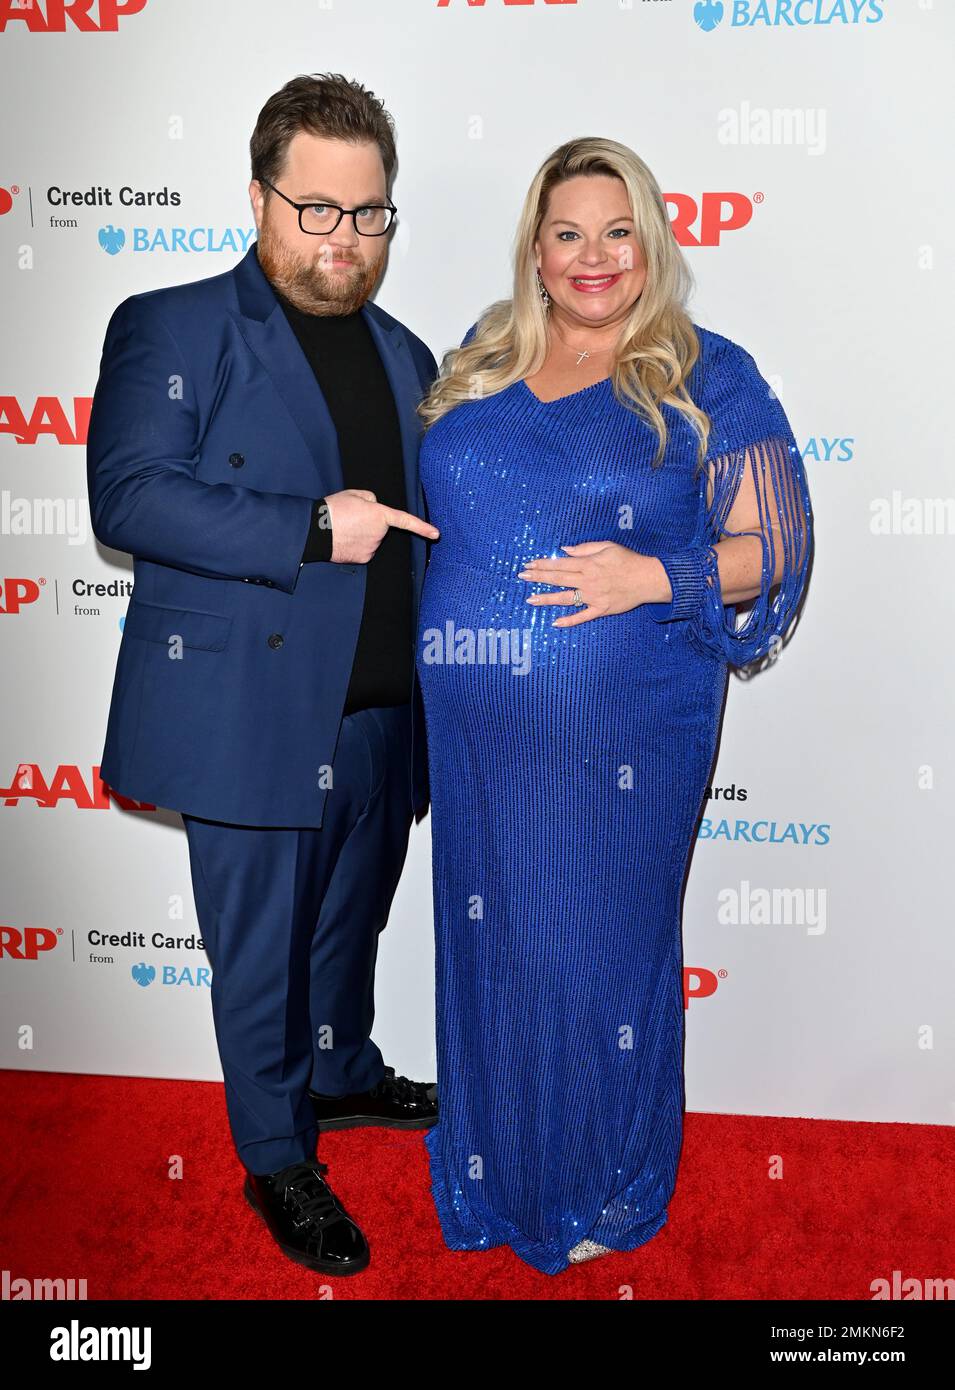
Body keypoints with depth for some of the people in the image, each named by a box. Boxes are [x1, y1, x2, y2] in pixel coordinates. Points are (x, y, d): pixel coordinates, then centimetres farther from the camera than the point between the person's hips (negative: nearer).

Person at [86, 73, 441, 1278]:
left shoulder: (403, 355, 13)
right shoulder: (169, 330, -5)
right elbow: (129, 497, -18)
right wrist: (312, 529, -23)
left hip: (382, 717, 6)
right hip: (250, 716, -5)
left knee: (352, 920, 22)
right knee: (261, 949, 7)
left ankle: (343, 1073, 47)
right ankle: (277, 1158, 27)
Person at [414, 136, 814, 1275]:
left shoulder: (706, 379, -2)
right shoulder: (478, 368, 11)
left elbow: (777, 546, -4)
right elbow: (429, 513, 18)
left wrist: (657, 576, -19)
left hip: (621, 729, -4)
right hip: (475, 726, 4)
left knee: (597, 946, 5)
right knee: (487, 937, 14)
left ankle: (605, 1190, 30)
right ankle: (492, 1165, 38)